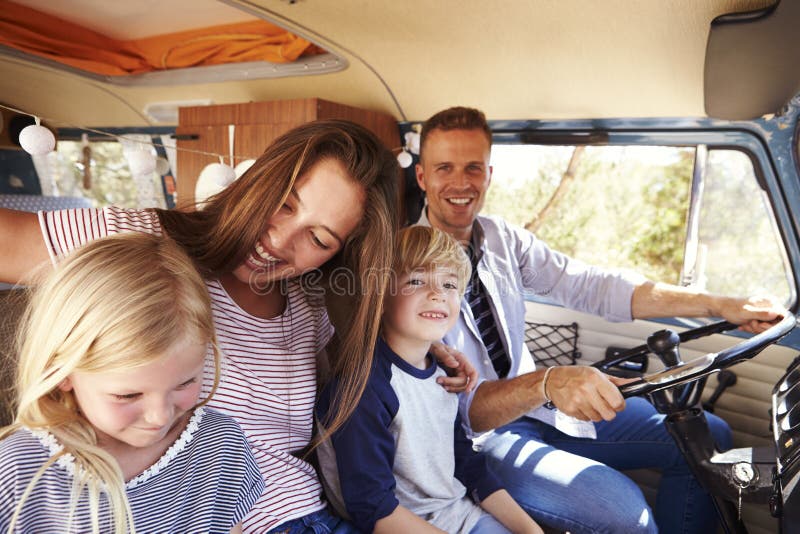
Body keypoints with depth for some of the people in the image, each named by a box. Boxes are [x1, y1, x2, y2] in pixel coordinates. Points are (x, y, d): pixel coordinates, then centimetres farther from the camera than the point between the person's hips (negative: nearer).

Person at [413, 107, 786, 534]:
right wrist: (546, 383, -44)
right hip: (479, 434, -6)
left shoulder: (502, 238, 0)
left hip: (534, 404, 7)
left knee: (708, 437, 5)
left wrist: (720, 306, -8)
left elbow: (591, 286, -2)